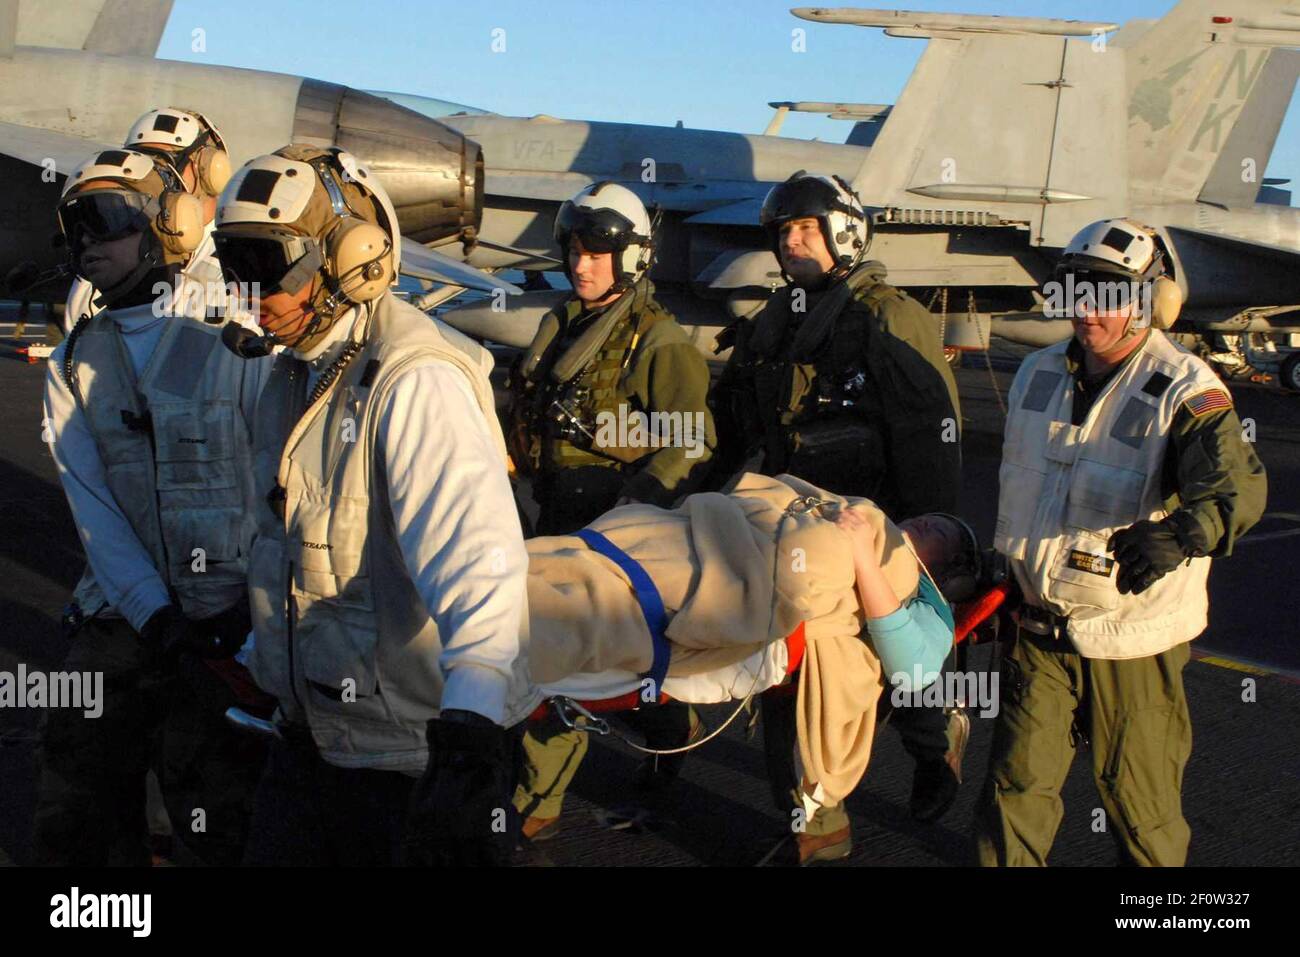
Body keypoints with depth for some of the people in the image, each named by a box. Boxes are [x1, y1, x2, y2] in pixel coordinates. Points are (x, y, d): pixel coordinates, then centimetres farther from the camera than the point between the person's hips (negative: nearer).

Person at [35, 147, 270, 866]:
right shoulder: (72, 365, 9)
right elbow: (93, 509, 0)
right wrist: (157, 619, -13)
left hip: (226, 620, -5)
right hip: (118, 614, 5)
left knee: (215, 827, -2)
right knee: (73, 828, 10)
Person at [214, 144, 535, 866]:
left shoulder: (415, 380, -22)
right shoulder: (295, 374, 9)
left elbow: (474, 552, -38)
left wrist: (470, 731, -50)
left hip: (413, 758, -8)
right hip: (310, 736, 9)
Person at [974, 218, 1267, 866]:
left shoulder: (1185, 391, -14)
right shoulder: (1038, 375, 6)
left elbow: (1240, 485, -29)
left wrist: (1180, 532, -49)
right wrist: (1000, 573, 23)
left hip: (1132, 642, -4)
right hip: (1040, 627, 5)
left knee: (1140, 802, 10)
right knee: (1015, 787, 9)